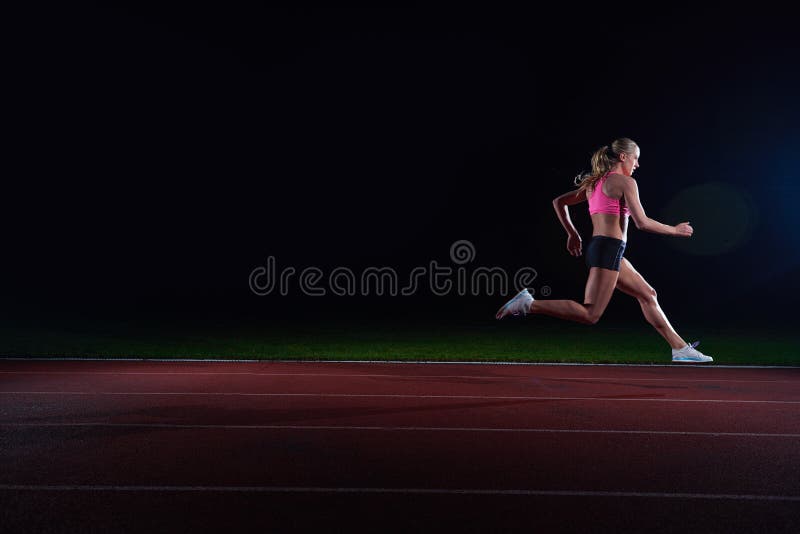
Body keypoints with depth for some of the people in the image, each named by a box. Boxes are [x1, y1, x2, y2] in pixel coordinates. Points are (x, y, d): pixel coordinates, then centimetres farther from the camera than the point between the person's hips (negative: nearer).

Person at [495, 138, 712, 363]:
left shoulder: (596, 183, 19)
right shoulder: (625, 182, -5)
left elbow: (558, 202, 21)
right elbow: (642, 222, -12)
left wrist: (572, 234, 24)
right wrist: (674, 230, 4)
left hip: (598, 247, 10)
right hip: (609, 249, -10)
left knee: (648, 295, 16)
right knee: (590, 314, -12)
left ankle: (680, 348, 21)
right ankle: (528, 304, -16)